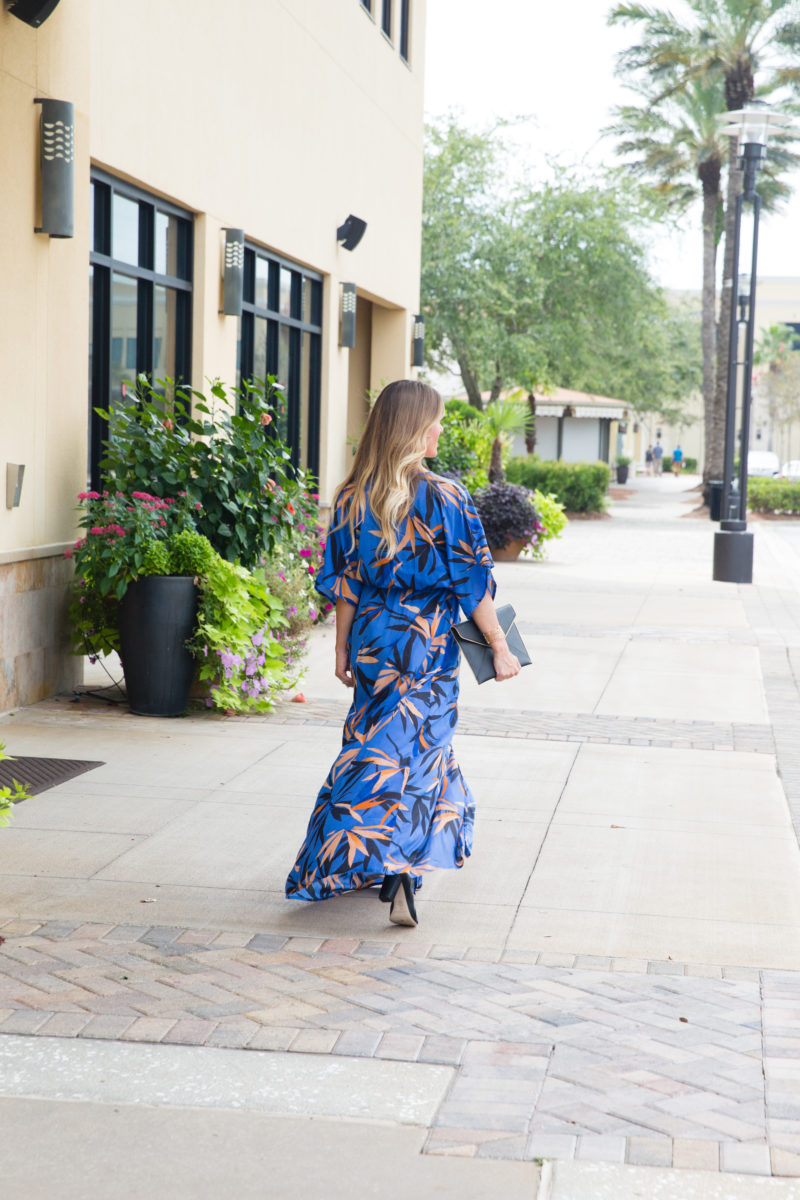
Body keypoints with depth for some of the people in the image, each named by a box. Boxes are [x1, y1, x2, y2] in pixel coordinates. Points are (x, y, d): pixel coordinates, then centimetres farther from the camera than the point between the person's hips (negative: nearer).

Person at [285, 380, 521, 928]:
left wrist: (343, 650, 13)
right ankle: (399, 877, -10)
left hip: (372, 642, 4)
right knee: (414, 751, 1)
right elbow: (472, 582, -10)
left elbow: (344, 584, 4)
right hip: (427, 646, -4)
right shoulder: (444, 498, -13)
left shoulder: (353, 498, -1)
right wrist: (500, 649, -2)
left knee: (379, 745, 19)